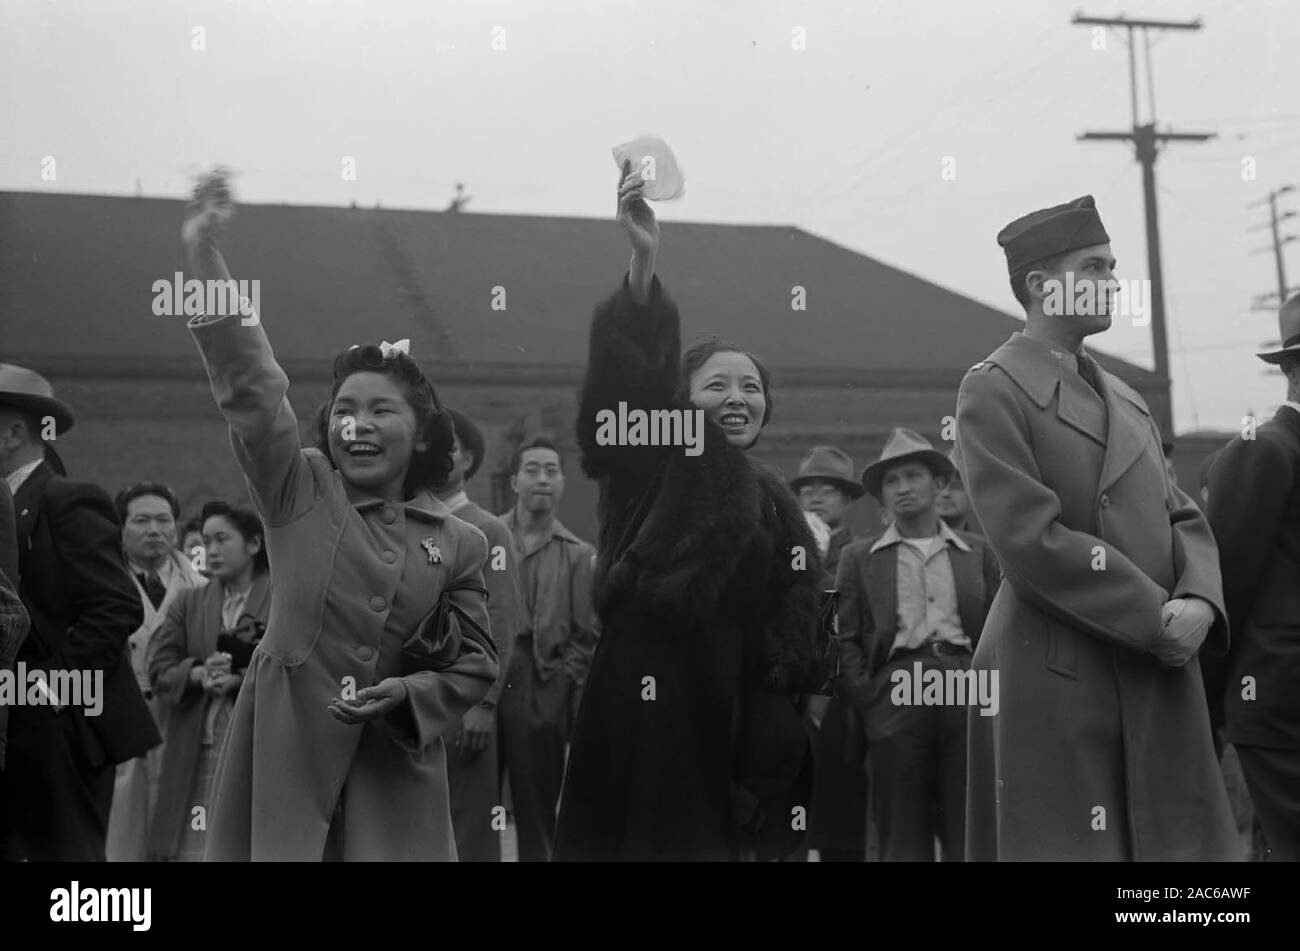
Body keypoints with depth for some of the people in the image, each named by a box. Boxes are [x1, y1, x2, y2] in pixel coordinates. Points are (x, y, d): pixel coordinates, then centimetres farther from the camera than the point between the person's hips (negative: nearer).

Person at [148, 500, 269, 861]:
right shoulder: (188, 604, 16)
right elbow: (160, 672, 8)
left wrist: (240, 679, -18)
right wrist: (199, 674, -12)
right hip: (196, 753, 3)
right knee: (192, 846, -2)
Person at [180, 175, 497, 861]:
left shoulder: (459, 542, 5)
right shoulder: (298, 491, 2)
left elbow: (475, 663, 10)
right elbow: (250, 388, -11)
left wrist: (410, 694, -10)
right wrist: (204, 257, -21)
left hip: (396, 766, 1)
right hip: (285, 747, -1)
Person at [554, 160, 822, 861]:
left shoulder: (774, 501, 17)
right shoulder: (652, 463, 2)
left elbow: (793, 628, 16)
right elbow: (625, 375, -18)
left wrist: (780, 739, 6)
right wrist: (643, 263, -32)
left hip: (735, 720, 5)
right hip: (643, 711, -5)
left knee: (719, 840, 5)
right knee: (638, 835, -5)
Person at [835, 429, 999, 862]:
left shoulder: (978, 553, 17)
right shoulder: (859, 558, 14)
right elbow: (845, 638, 8)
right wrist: (865, 698, -4)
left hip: (968, 694, 1)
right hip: (896, 694, -1)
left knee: (970, 839, -1)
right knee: (904, 839, -1)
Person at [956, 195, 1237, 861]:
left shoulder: (1125, 398, 19)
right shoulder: (993, 389, -6)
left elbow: (1182, 518, 14)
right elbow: (1032, 539, -16)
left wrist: (1199, 602, -7)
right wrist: (1157, 619, -14)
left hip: (1163, 679, 7)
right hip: (1057, 682, -7)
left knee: (1180, 842, 8)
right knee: (1073, 844, -1)